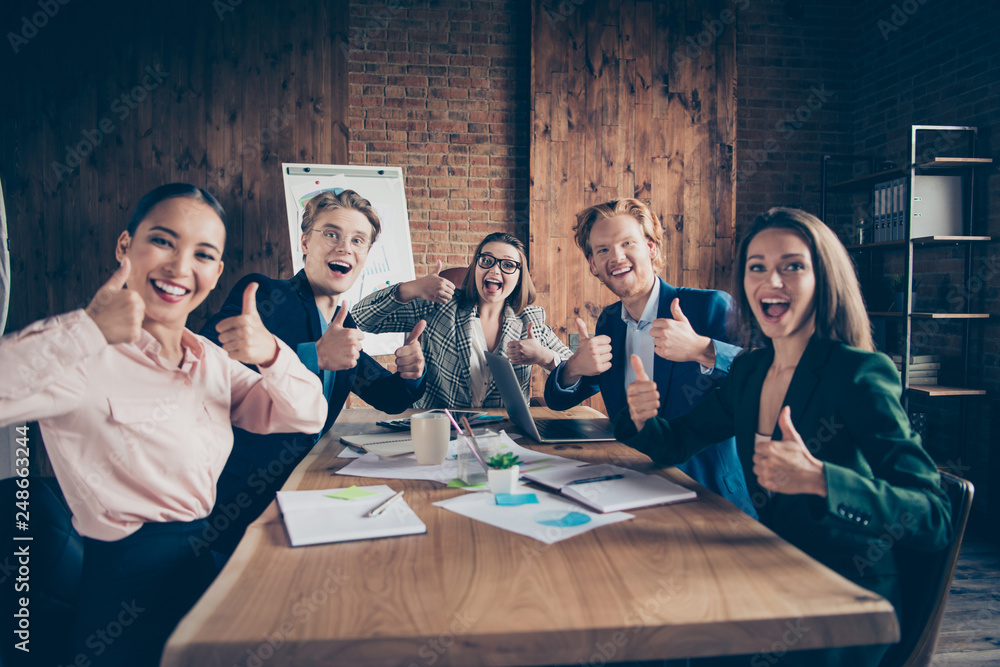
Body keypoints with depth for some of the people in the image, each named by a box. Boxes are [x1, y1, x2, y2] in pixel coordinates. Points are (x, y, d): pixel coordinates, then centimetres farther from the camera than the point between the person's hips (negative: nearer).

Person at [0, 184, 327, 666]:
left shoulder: (212, 359, 8)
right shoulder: (86, 357, -13)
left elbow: (306, 417, 2)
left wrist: (270, 354, -14)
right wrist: (86, 329, -30)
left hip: (210, 558, 7)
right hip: (136, 584, -6)